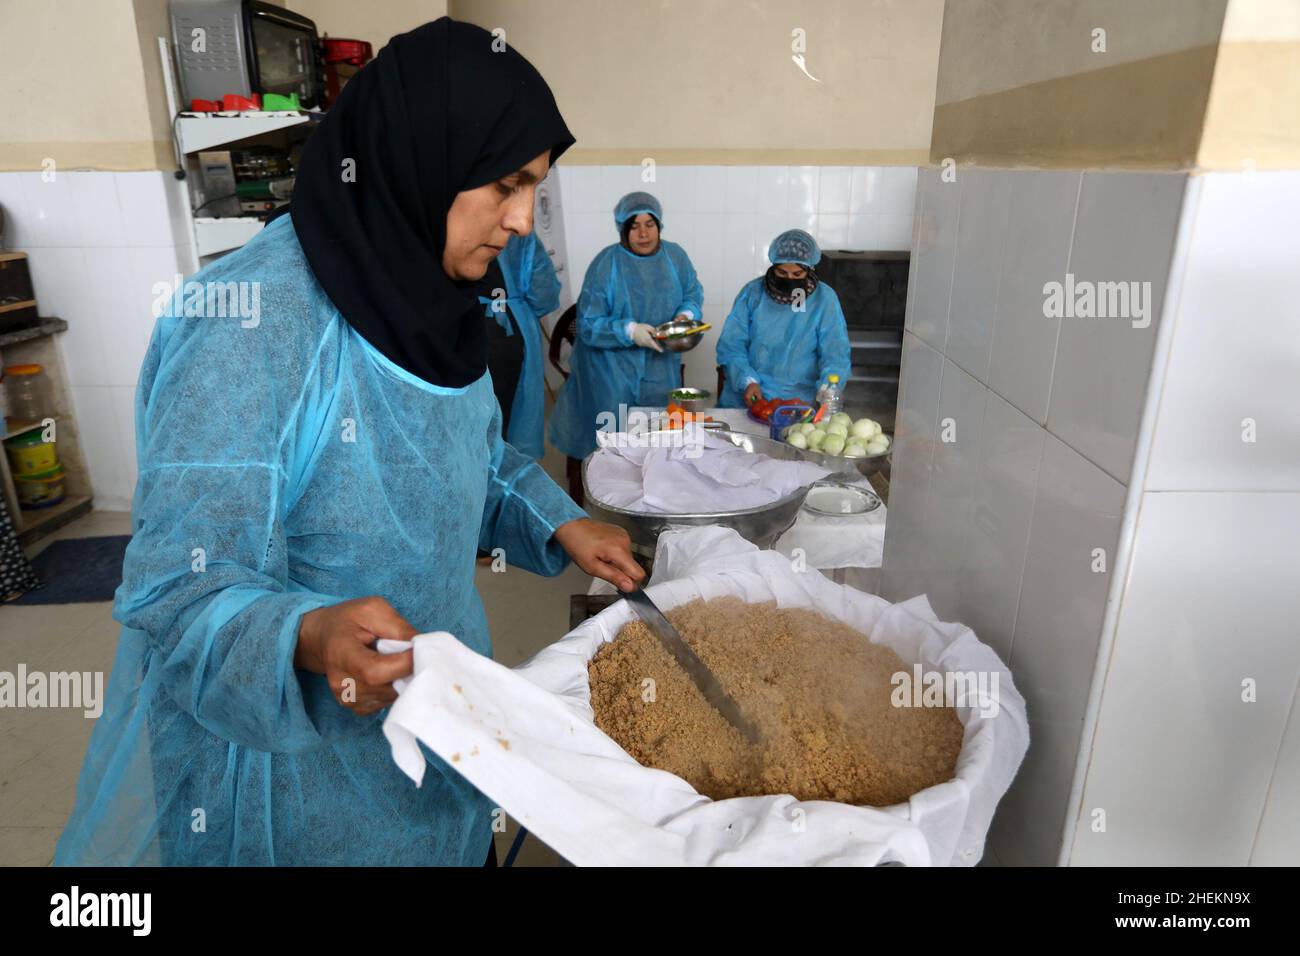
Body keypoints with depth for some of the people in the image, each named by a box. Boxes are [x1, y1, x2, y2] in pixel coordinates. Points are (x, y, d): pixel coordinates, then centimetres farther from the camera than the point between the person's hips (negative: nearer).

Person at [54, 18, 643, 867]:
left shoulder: (430, 300, -2)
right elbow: (181, 594, -25)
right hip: (294, 770, -6)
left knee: (455, 840, 25)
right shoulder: (249, 322, -26)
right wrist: (310, 639, -44)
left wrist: (559, 524, -4)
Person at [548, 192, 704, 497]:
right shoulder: (606, 264, -11)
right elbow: (589, 325, -12)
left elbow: (693, 294, 13)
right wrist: (630, 331, -26)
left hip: (661, 368, 4)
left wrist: (687, 314, -10)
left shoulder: (675, 256, 2)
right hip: (611, 375, -4)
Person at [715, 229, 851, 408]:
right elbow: (731, 345, 0)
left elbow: (835, 356, -4)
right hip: (745, 394, 1)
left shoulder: (825, 299, -2)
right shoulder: (752, 291, 0)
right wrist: (747, 380, -16)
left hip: (799, 398, -1)